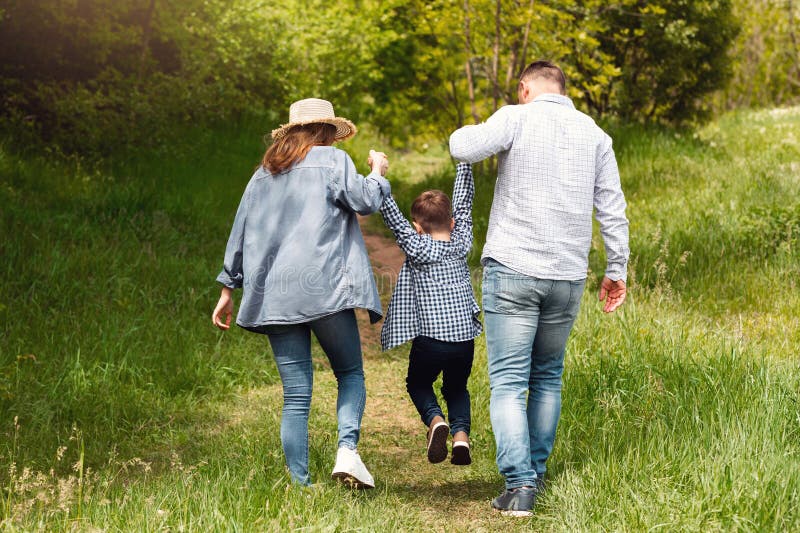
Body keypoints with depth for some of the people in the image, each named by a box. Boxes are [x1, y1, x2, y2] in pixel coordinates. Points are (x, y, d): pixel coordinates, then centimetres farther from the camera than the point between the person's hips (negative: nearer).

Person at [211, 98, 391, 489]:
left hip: (273, 296, 4)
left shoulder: (263, 174, 21)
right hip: (324, 288, -4)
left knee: (295, 397, 4)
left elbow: (240, 233, 21)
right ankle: (347, 449, -14)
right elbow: (363, 201, -4)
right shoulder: (332, 161, 5)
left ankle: (300, 485, -1)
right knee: (350, 373, 10)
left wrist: (228, 288, 25)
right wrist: (377, 173, 16)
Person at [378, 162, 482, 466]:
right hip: (465, 336, 3)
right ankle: (461, 432, -2)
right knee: (456, 389, 25)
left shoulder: (417, 248, -3)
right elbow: (463, 203, 16)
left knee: (418, 384, 23)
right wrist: (464, 162, 21)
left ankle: (435, 418, -8)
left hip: (429, 338, -3)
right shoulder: (461, 244, 7)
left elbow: (392, 216, -8)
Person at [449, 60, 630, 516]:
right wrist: (617, 269, 13)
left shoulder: (517, 118, -3)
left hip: (513, 269, -4)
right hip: (568, 277, 4)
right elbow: (612, 208, 8)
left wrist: (469, 131, 9)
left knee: (508, 381, -4)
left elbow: (463, 147, -14)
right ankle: (537, 472, 22)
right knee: (548, 378, 18)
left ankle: (520, 483, -13)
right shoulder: (594, 133, 11)